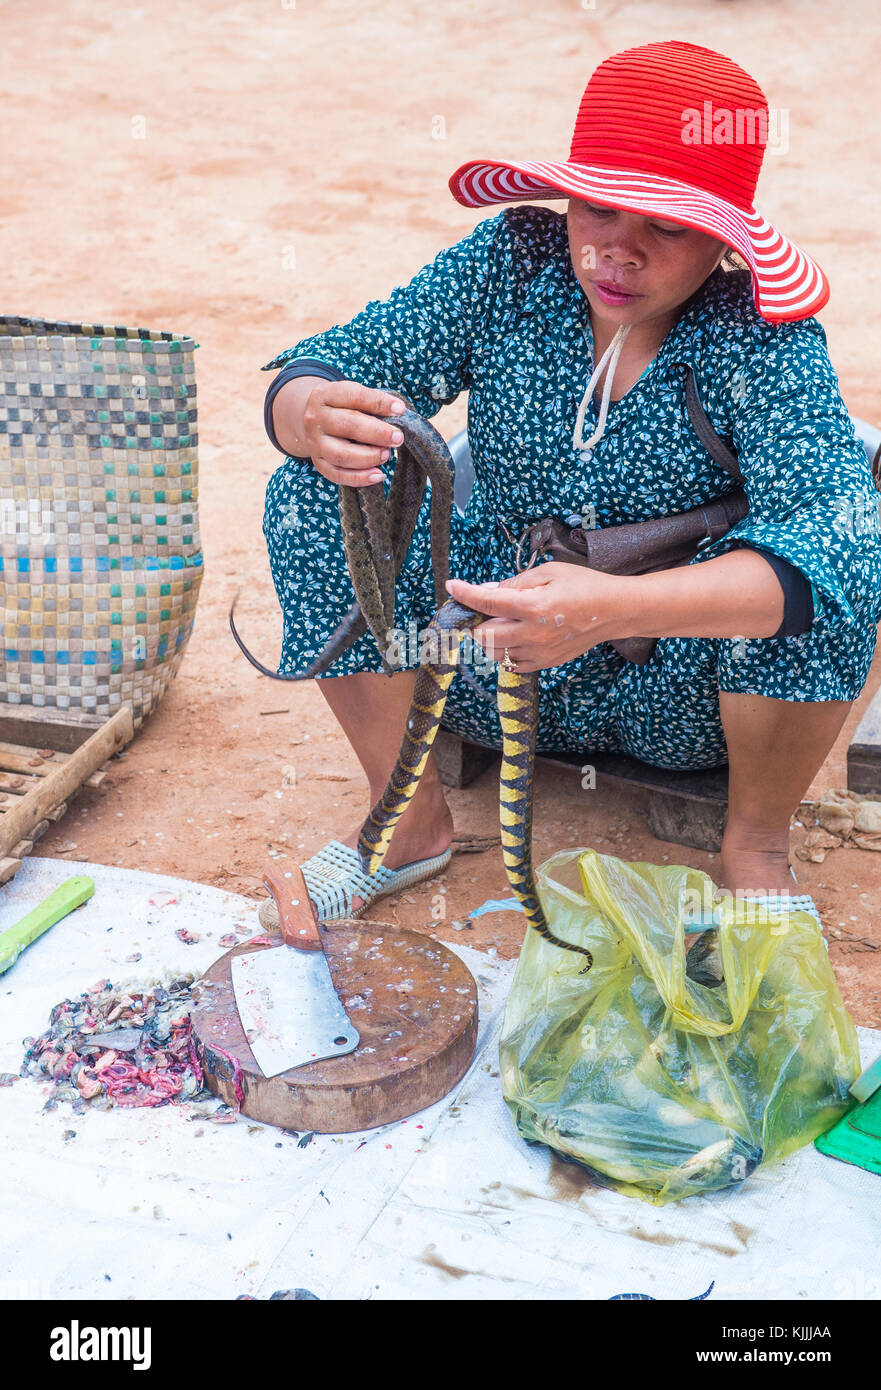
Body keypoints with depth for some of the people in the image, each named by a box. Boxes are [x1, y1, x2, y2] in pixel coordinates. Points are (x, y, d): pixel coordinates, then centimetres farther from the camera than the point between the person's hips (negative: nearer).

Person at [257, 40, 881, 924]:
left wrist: (612, 609, -51)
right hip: (497, 658, 3)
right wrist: (315, 417, -39)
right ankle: (411, 816, -2)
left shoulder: (757, 337, -20)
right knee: (312, 496, -16)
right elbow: (326, 368, -12)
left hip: (684, 693, -2)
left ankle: (756, 844, -3)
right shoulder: (509, 263, -10)